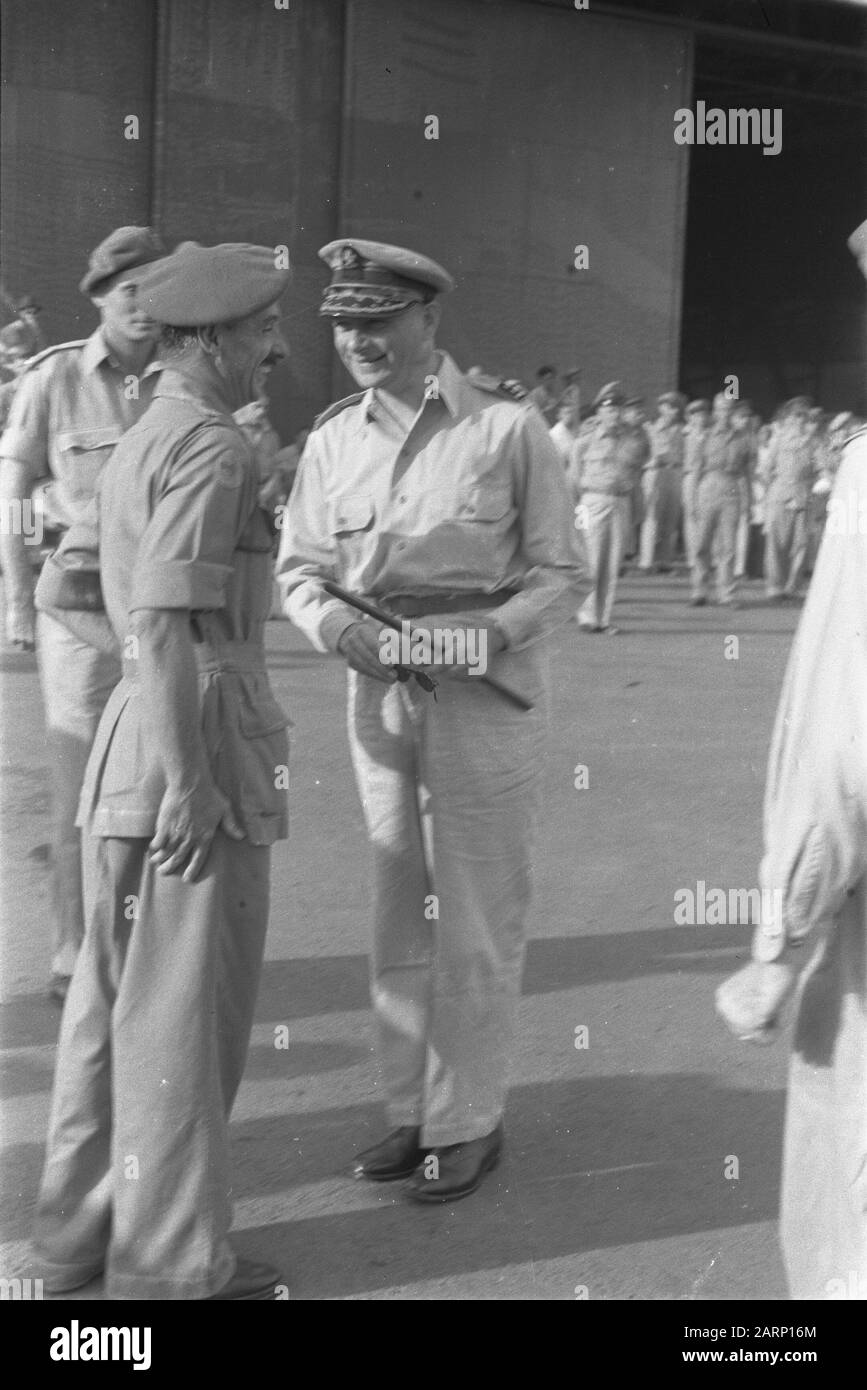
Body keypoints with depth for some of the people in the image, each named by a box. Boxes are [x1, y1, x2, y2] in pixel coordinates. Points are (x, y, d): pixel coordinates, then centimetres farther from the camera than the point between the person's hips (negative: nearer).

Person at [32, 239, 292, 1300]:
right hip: (196, 749, -10)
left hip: (135, 742, 10)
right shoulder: (211, 447, -14)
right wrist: (188, 779, -22)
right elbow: (166, 623, -22)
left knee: (116, 997, 17)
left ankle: (81, 1231, 30)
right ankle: (170, 1263, 15)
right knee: (185, 1011, 1)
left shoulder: (140, 440, 17)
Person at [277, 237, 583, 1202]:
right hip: (379, 691, 5)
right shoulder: (333, 439, 5)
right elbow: (299, 567, 10)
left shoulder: (506, 426, -7)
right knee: (397, 909, 13)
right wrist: (335, 624, -11)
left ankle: (468, 1122, 19)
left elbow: (559, 573, -4)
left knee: (477, 919, 3)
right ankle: (411, 1110, 28)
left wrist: (494, 631, -20)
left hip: (486, 690, -4)